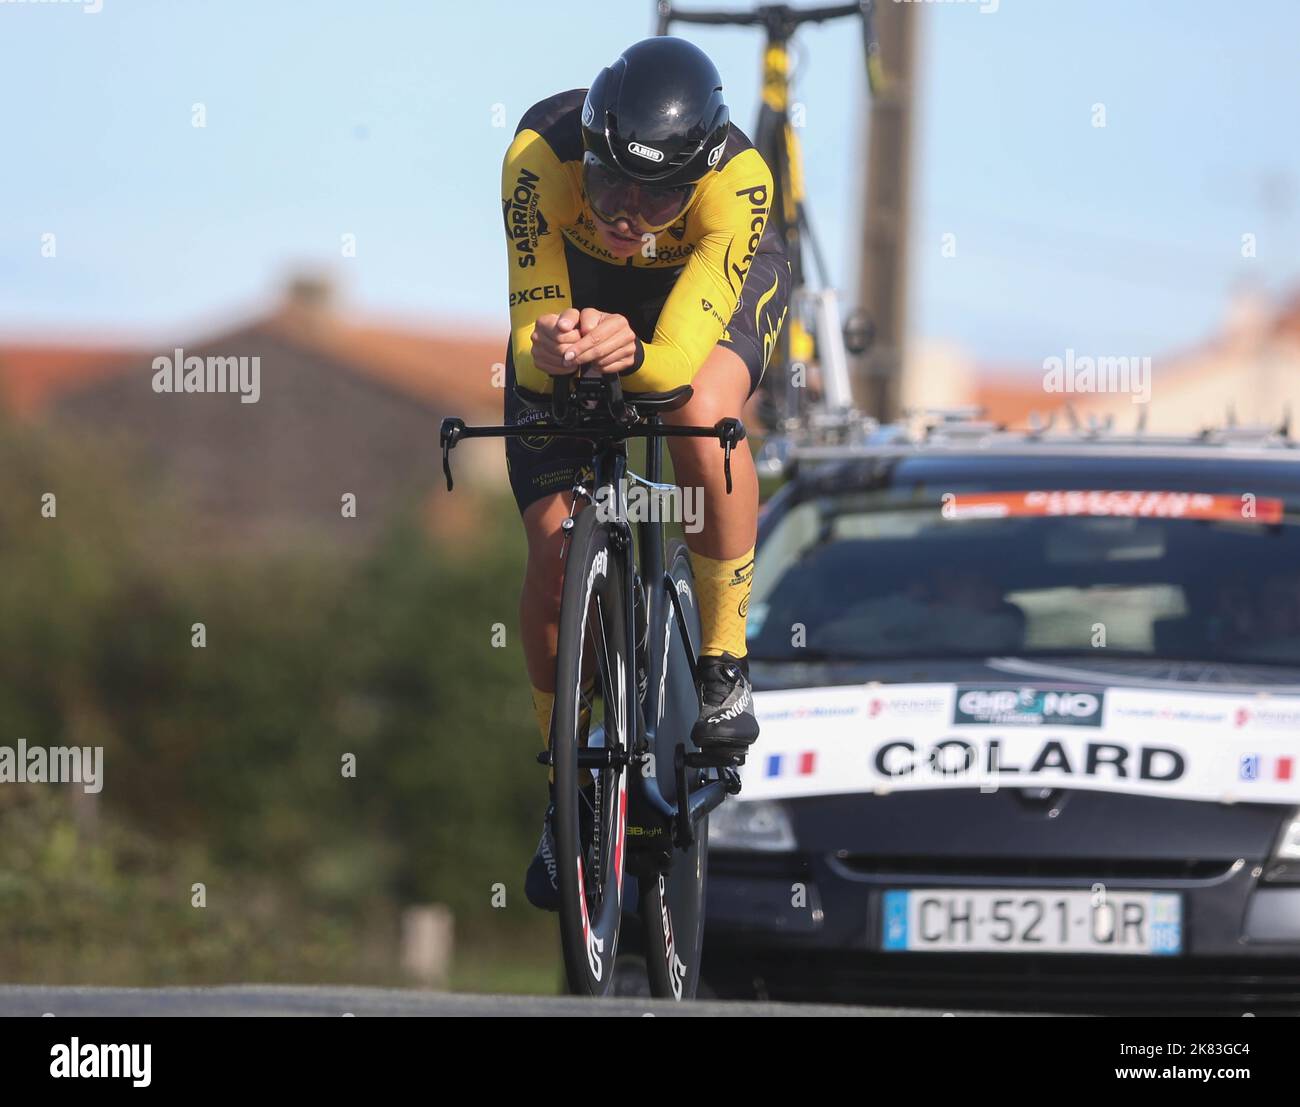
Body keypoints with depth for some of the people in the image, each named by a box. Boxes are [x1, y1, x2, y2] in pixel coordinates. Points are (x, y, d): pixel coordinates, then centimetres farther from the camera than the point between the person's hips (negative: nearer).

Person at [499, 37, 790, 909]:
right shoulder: (541, 156, -39)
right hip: (580, 282, 1)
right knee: (552, 554, -8)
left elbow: (677, 360, -45)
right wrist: (552, 349, -60)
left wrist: (629, 355, -67)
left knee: (701, 412, -36)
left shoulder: (737, 181, -41)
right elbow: (532, 348, -37)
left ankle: (725, 661, -15)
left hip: (715, 285, -1)